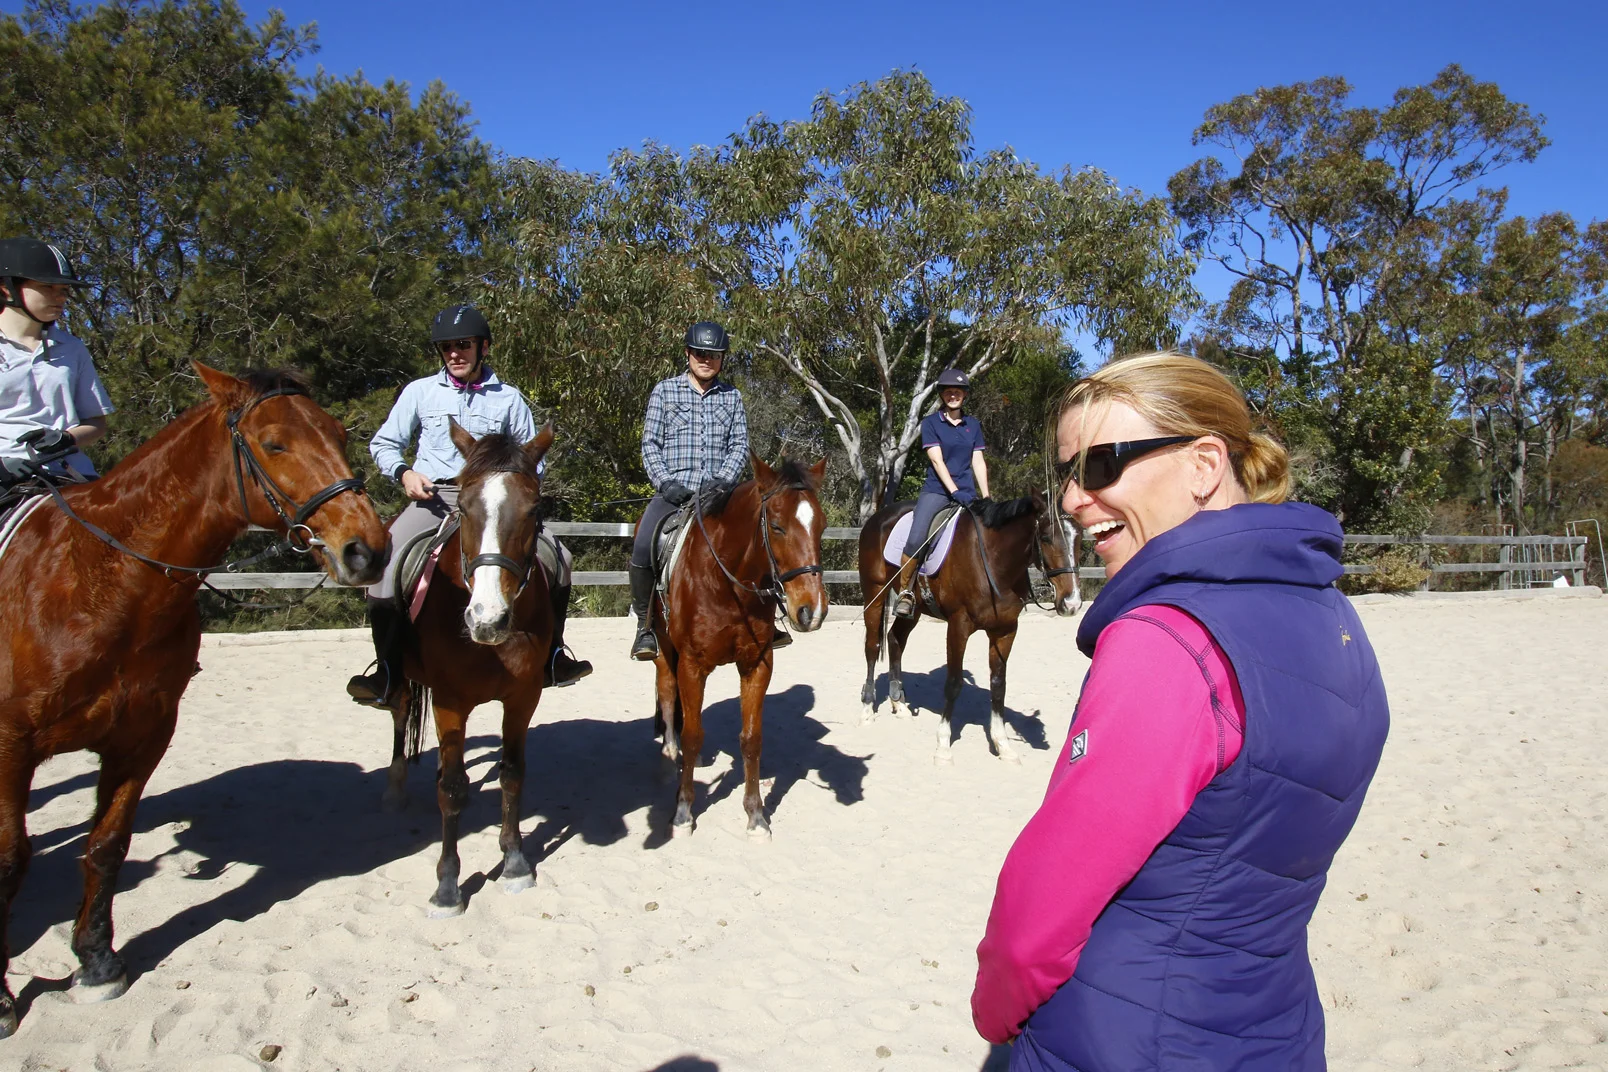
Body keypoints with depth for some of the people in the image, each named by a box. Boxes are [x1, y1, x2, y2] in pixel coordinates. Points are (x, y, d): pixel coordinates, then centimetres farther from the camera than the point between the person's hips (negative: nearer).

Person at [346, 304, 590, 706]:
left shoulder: (509, 398, 9)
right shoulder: (420, 391, 7)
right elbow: (383, 444, 13)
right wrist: (404, 472, -7)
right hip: (432, 498, -1)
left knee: (557, 557, -14)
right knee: (384, 562, -25)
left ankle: (552, 658, 2)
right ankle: (387, 674, -13)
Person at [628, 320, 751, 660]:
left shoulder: (731, 397, 14)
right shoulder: (665, 390, 8)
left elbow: (740, 445, 8)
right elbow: (650, 444, 4)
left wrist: (723, 480, -10)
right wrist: (665, 482, -11)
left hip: (717, 493, 3)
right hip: (673, 492, -2)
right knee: (643, 548, -26)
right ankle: (646, 625, -8)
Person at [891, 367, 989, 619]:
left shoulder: (973, 425, 15)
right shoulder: (931, 423, 3)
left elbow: (978, 462, 12)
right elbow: (937, 460, -7)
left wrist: (986, 498, 3)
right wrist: (954, 491, -17)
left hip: (967, 493, 4)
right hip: (936, 491, -4)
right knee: (916, 541, -23)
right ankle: (905, 592, -6)